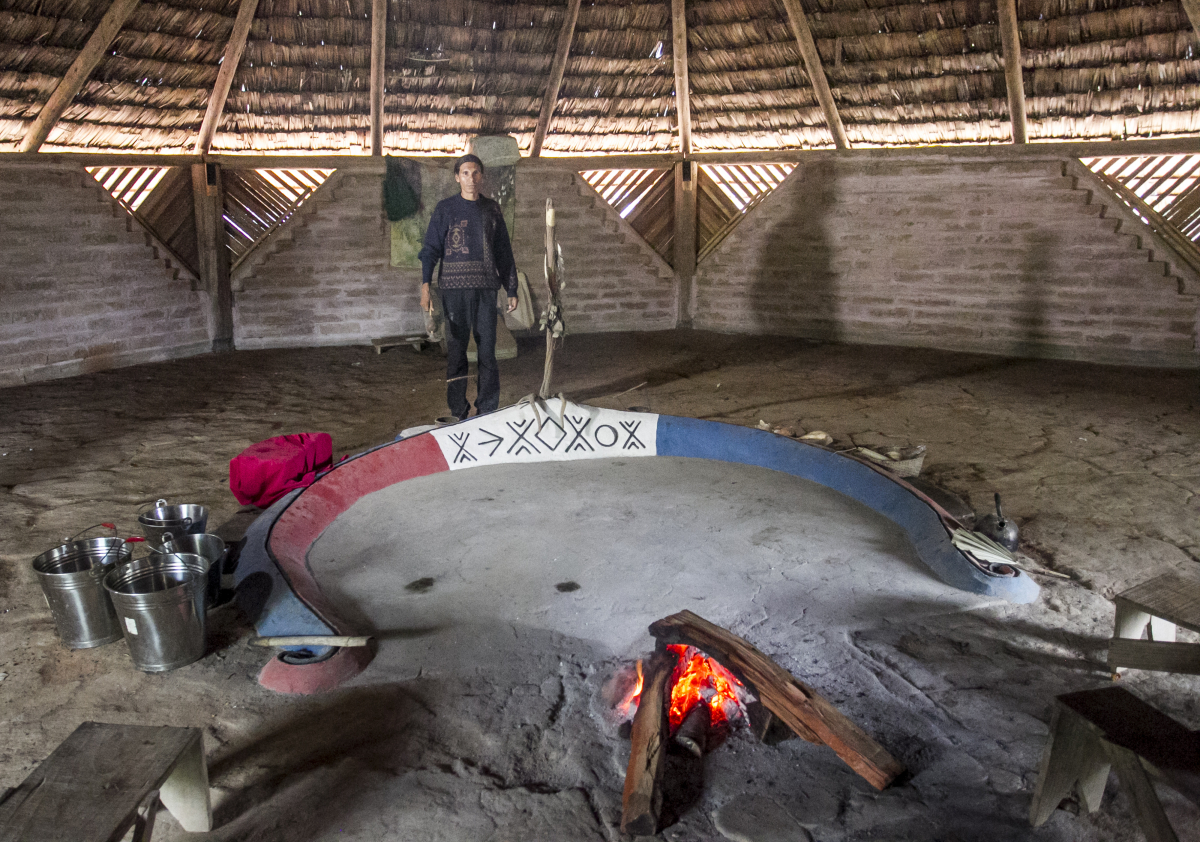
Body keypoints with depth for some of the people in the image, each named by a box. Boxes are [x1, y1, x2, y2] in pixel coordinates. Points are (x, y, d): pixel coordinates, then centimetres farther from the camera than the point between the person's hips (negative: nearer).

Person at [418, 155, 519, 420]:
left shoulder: (492, 209, 13)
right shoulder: (445, 209, 6)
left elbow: (504, 252, 17)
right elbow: (431, 248, 2)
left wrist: (512, 290, 14)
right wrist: (425, 284, -11)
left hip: (486, 288, 2)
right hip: (455, 288, -2)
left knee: (487, 350, 1)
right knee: (456, 349, 0)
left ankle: (488, 411, 10)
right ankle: (458, 413, 8)